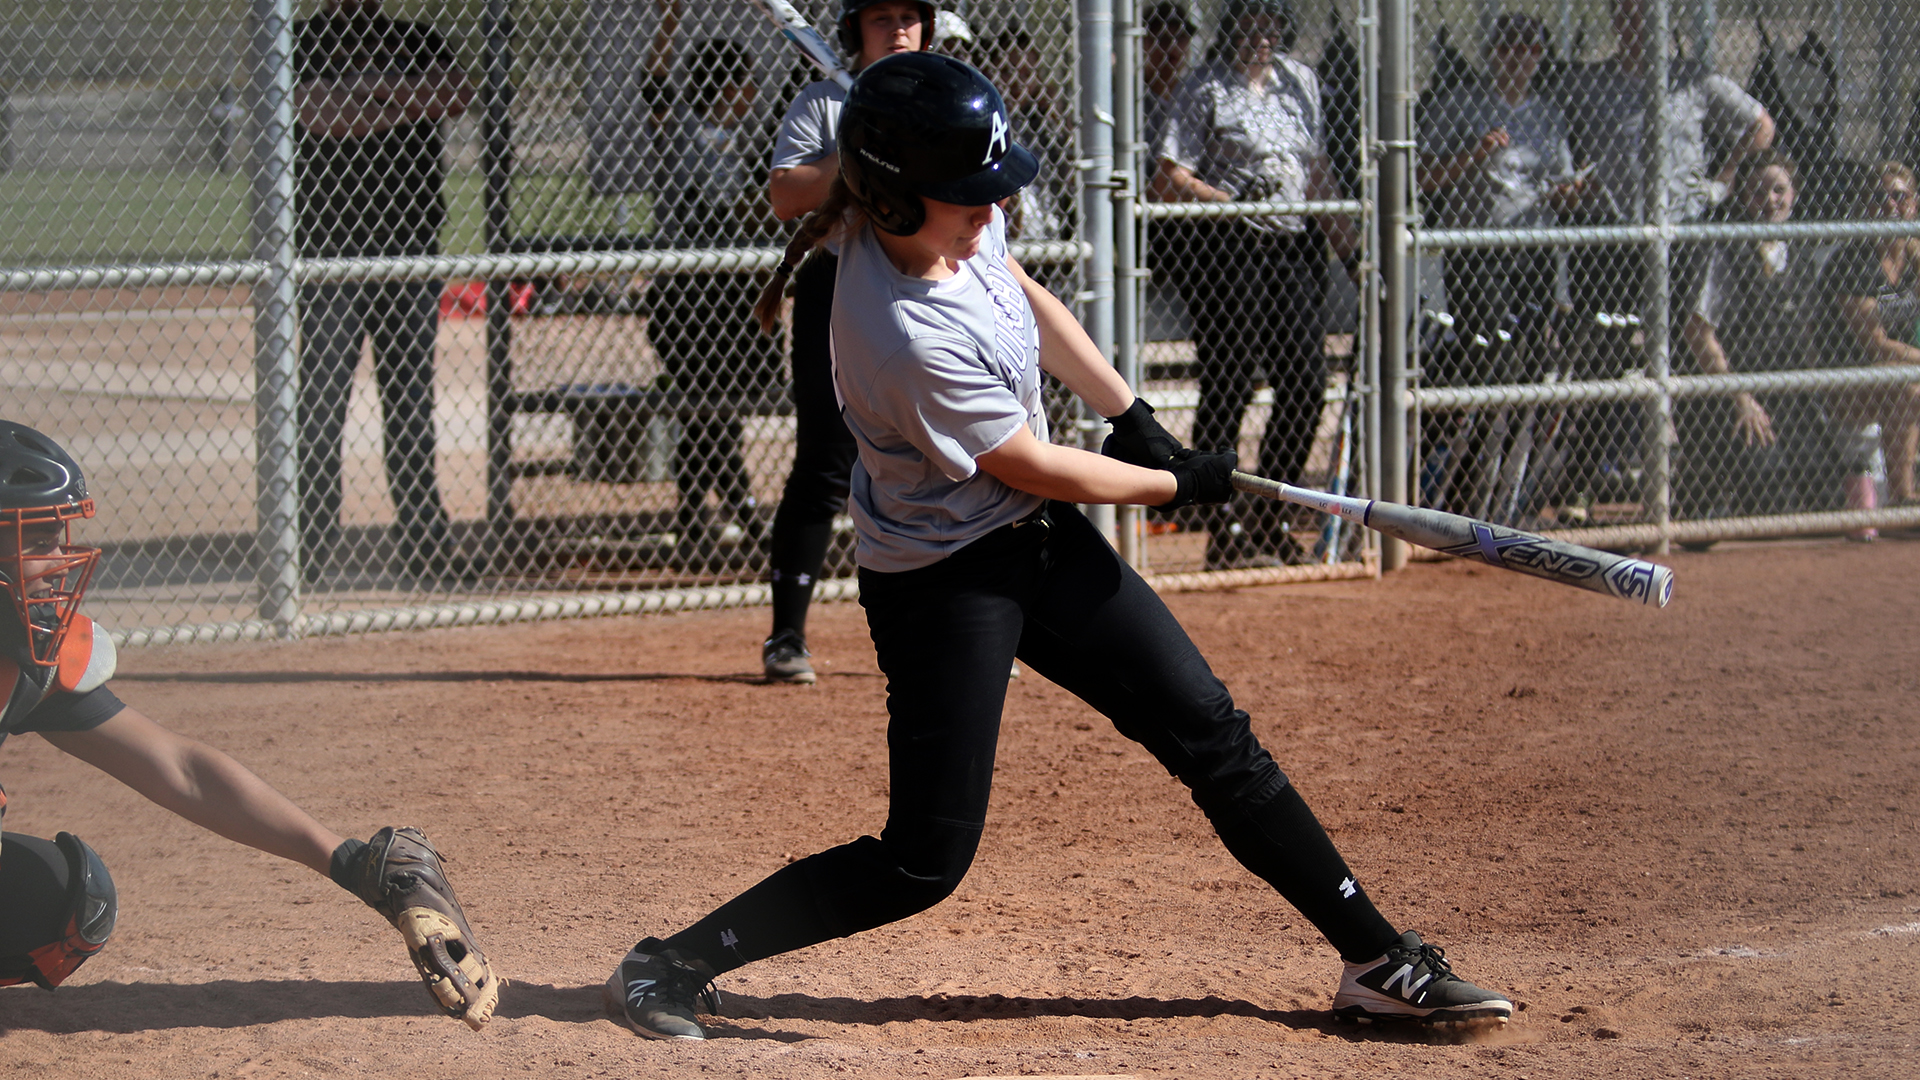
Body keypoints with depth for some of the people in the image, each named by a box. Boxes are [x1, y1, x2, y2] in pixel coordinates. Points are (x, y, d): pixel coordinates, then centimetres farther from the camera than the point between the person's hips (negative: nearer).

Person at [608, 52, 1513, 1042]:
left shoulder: (953, 220, -10)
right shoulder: (909, 339, -33)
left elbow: (1027, 299, 14)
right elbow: (1038, 470, -19)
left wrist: (1132, 416, 11)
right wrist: (1177, 484, -5)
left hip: (1039, 545, 8)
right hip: (940, 580, -8)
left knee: (1211, 735, 8)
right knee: (927, 858, -8)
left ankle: (1378, 962, 15)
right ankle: (673, 964, 4)